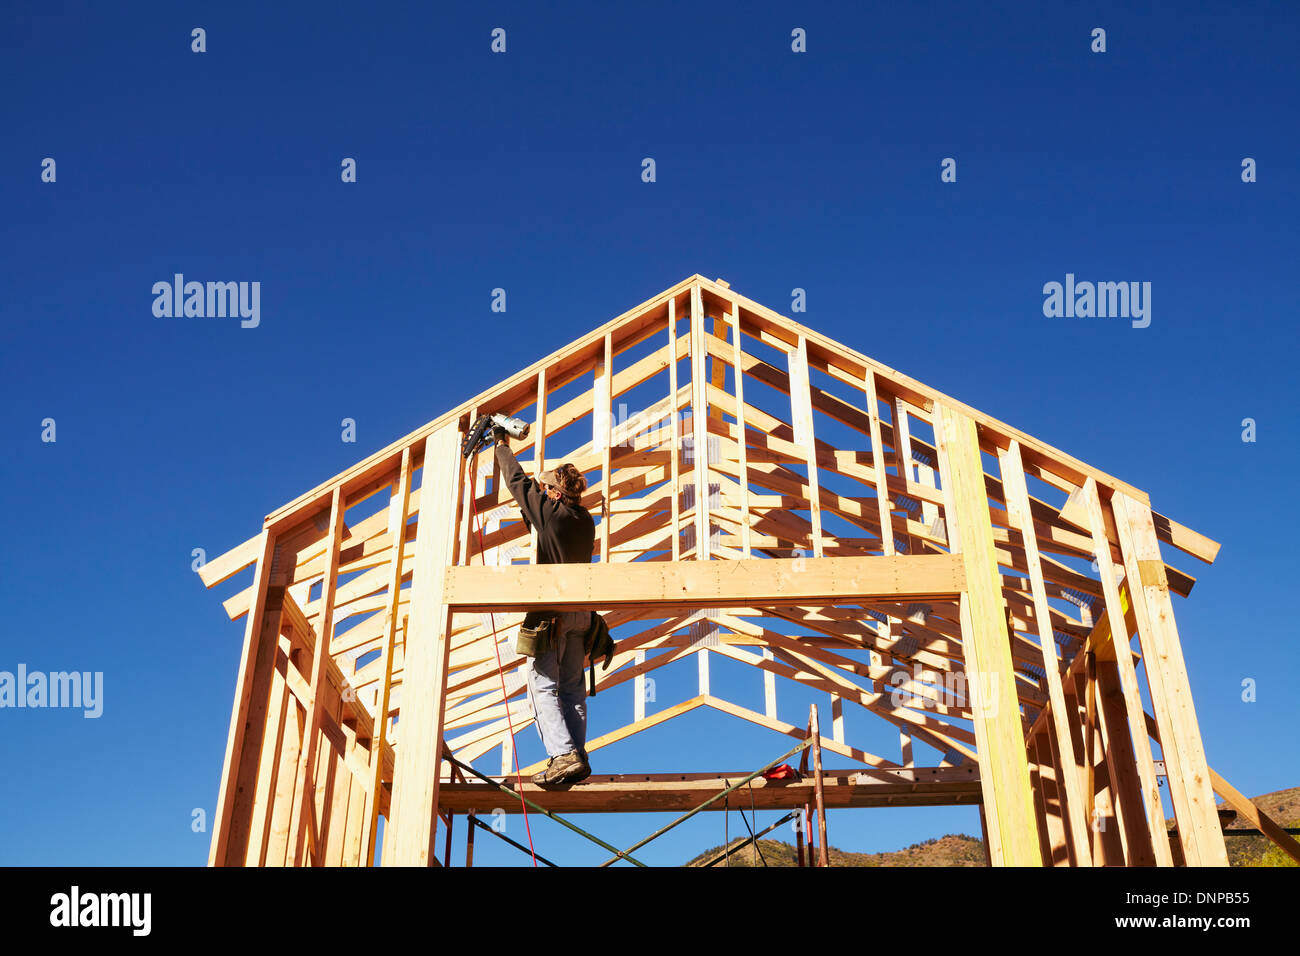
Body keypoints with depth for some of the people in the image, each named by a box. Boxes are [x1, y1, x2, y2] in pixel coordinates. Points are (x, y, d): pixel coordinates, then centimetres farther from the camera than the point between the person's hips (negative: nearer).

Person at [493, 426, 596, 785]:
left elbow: (518, 480, 6)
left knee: (543, 684, -8)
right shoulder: (586, 520, 12)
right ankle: (577, 758, 4)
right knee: (572, 688, 8)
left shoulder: (549, 511, -6)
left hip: (550, 609, -7)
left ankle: (564, 755, -20)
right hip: (580, 612, 7)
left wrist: (502, 446, 21)